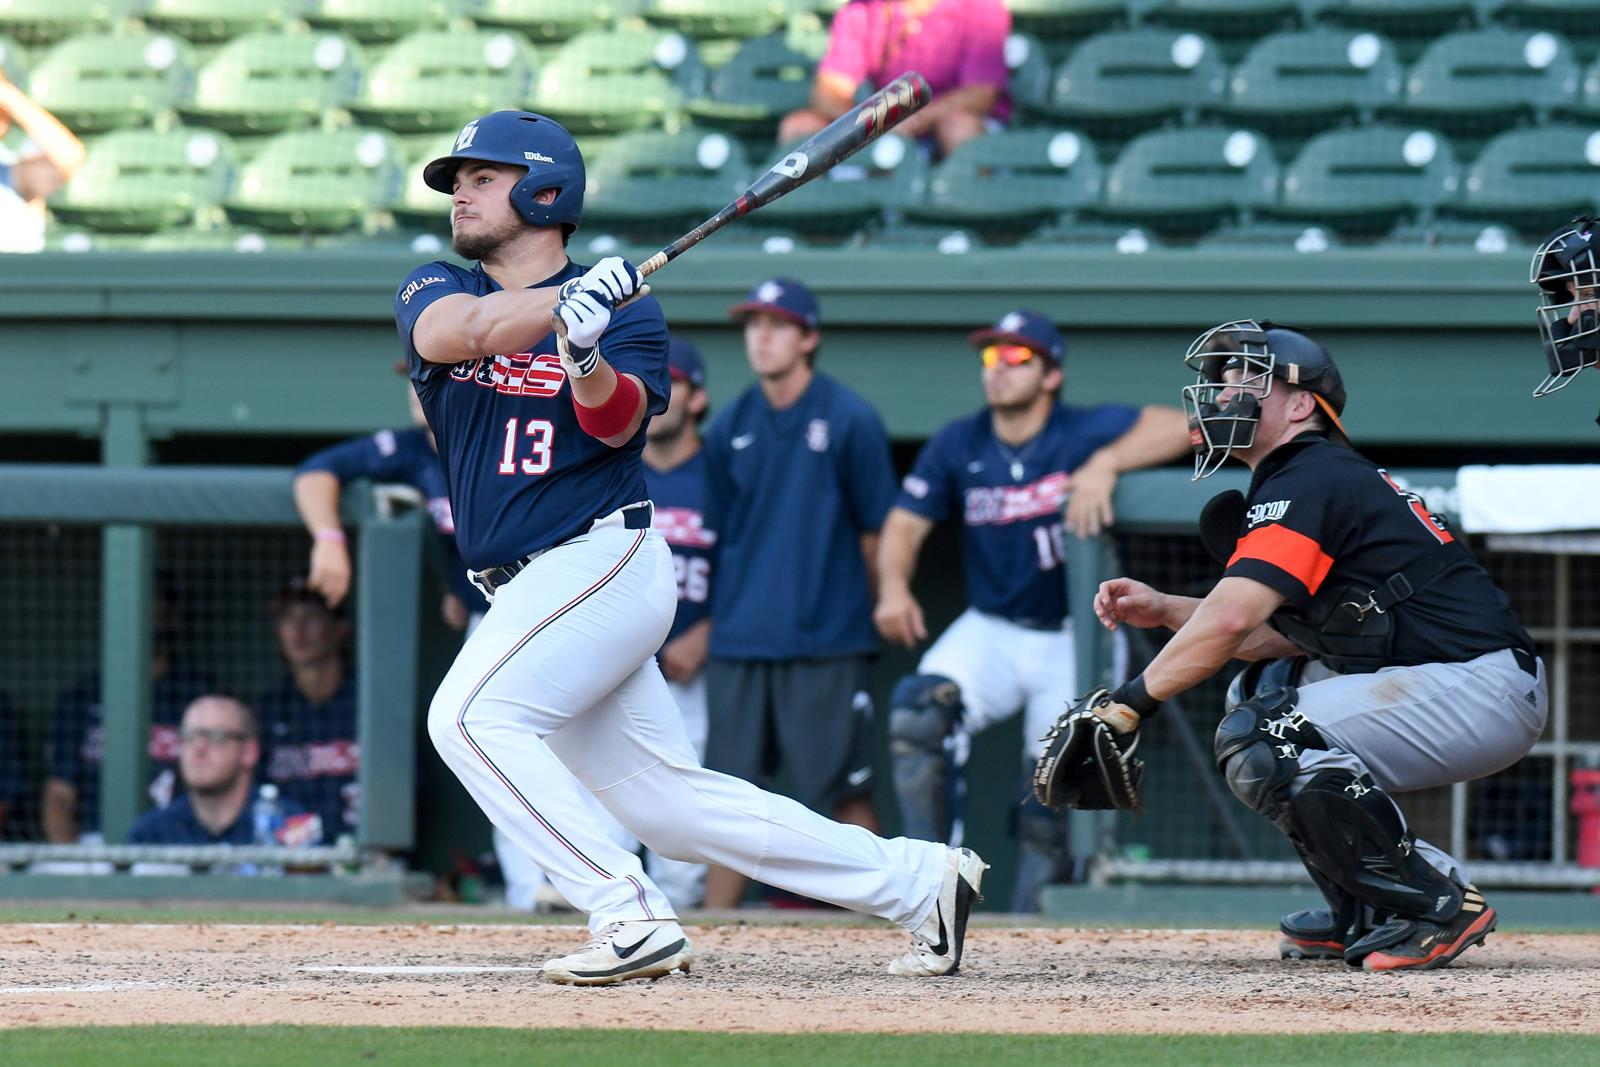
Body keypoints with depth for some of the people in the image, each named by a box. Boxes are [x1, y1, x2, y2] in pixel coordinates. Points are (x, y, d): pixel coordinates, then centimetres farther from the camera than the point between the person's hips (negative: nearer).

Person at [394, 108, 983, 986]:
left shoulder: (623, 306, -1)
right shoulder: (436, 289, 10)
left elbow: (616, 423, -17)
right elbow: (453, 331, -14)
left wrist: (586, 356, -37)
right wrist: (564, 301, -27)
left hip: (603, 558, -6)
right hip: (532, 588, 6)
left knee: (471, 717, -23)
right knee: (673, 802, 6)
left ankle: (632, 919, -22)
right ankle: (918, 880, 13)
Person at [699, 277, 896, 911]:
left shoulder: (849, 421, -4)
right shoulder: (730, 429, 9)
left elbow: (876, 531, 1)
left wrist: (881, 610, 5)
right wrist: (719, 619, 12)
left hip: (825, 644, -4)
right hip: (738, 644, 5)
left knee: (843, 793, -4)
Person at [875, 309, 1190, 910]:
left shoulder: (1083, 433, -11)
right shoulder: (958, 446, 1)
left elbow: (1179, 429, -22)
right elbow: (905, 524, 1)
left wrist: (1105, 464, -36)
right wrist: (893, 586, -19)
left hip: (1074, 641, -2)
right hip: (990, 632, 2)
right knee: (919, 711, -25)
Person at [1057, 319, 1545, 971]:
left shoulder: (1310, 482, -10)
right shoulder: (1340, 478, 21)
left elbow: (1230, 622, -20)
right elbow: (1281, 635, 21)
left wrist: (1130, 704, -17)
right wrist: (1163, 610, 14)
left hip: (1482, 691, -11)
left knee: (1256, 740, -20)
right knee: (1266, 703, 25)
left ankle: (1437, 909, -15)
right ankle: (1362, 917, 18)